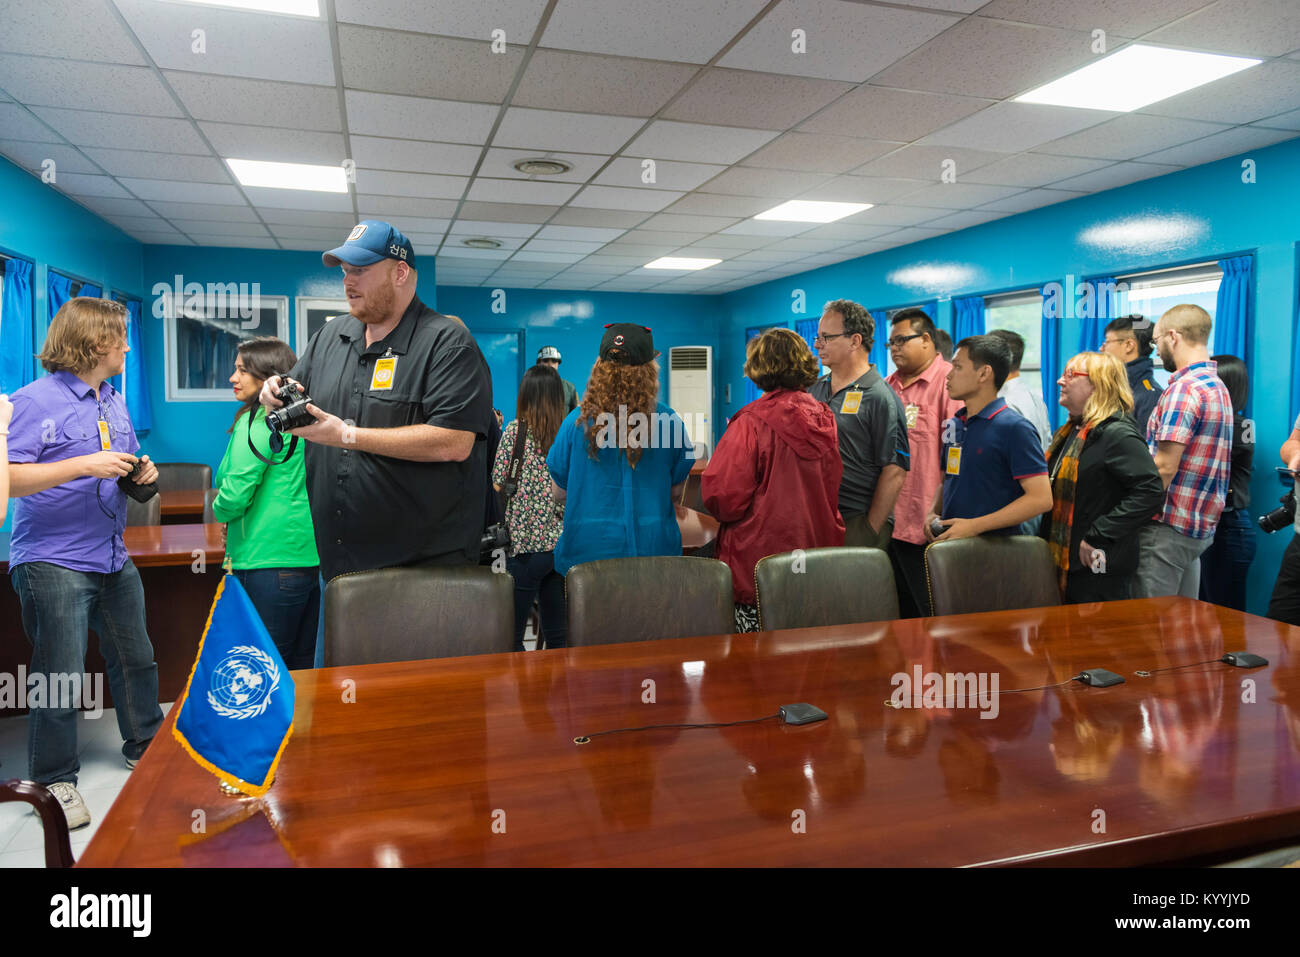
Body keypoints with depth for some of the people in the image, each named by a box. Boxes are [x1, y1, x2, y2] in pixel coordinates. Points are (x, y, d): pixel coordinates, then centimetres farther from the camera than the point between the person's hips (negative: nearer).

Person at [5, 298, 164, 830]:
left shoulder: (116, 403, 13)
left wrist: (140, 473, 3)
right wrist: (86, 465, -27)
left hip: (113, 560, 8)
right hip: (53, 562, -7)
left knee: (136, 660, 16)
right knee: (61, 679, -1)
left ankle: (145, 748, 33)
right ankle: (54, 781, 15)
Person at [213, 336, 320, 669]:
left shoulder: (256, 423, -11)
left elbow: (234, 497, -16)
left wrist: (219, 509, 7)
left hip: (269, 564, -8)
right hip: (311, 559, 8)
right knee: (300, 669, 15)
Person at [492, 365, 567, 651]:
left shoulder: (515, 430, -5)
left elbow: (499, 485, -4)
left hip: (525, 543, -4)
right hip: (562, 542, 4)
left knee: (512, 637, 4)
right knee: (557, 635, 13)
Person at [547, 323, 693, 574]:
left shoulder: (577, 421, -6)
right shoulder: (668, 421, -5)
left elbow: (558, 492, 4)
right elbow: (676, 491, 7)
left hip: (588, 548, 0)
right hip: (654, 547, 0)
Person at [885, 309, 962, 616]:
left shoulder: (950, 382, -7)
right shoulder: (888, 386, 15)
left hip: (925, 525, -7)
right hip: (890, 521, 7)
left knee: (930, 612, 2)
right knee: (899, 615, 14)